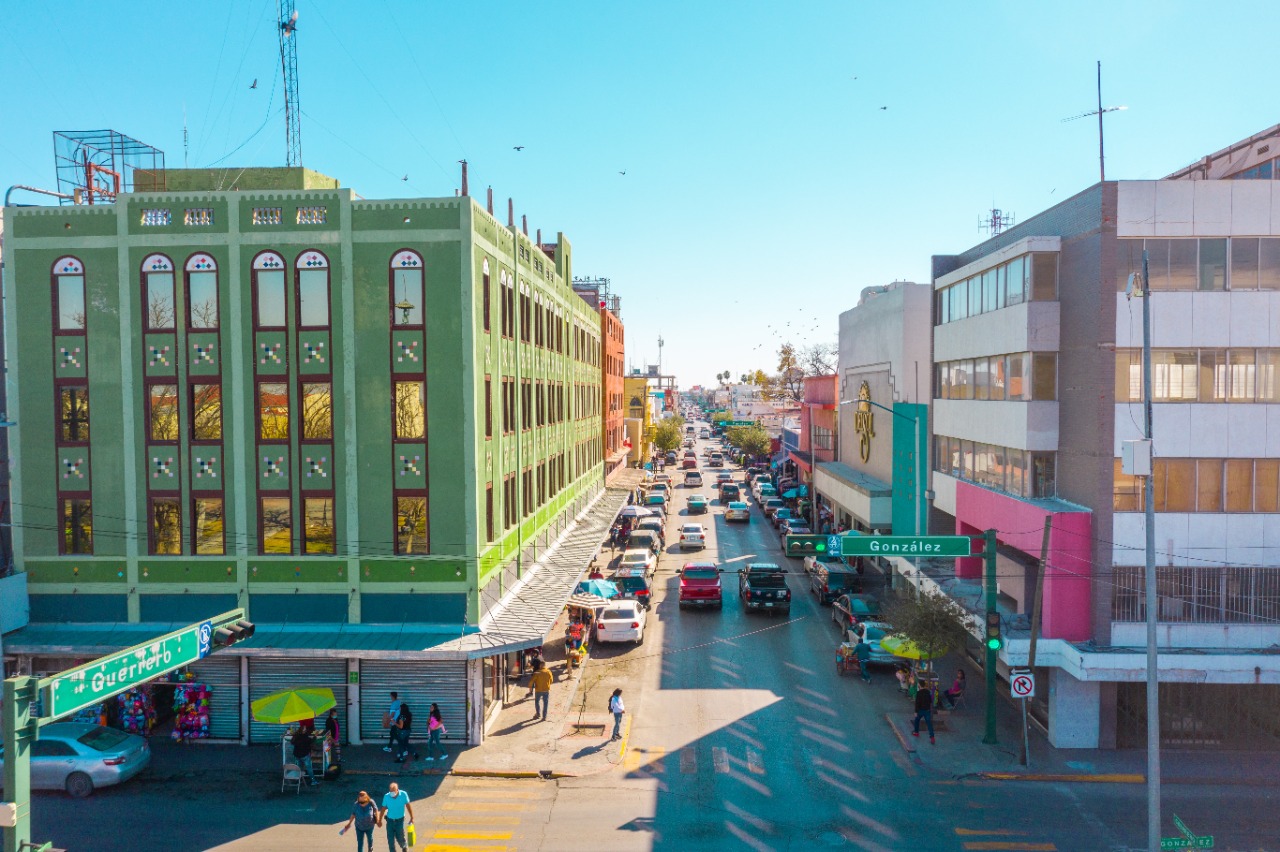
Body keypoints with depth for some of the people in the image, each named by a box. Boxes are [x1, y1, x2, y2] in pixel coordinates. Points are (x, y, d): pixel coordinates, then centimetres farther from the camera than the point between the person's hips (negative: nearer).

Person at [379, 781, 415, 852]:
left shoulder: (403, 794, -19)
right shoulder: (386, 796, -16)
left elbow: (408, 806, -7)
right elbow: (383, 808, -2)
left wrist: (411, 818, -2)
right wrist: (380, 820, 7)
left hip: (400, 820, -1)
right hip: (390, 820, 1)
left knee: (400, 838, 6)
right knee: (390, 839, 6)